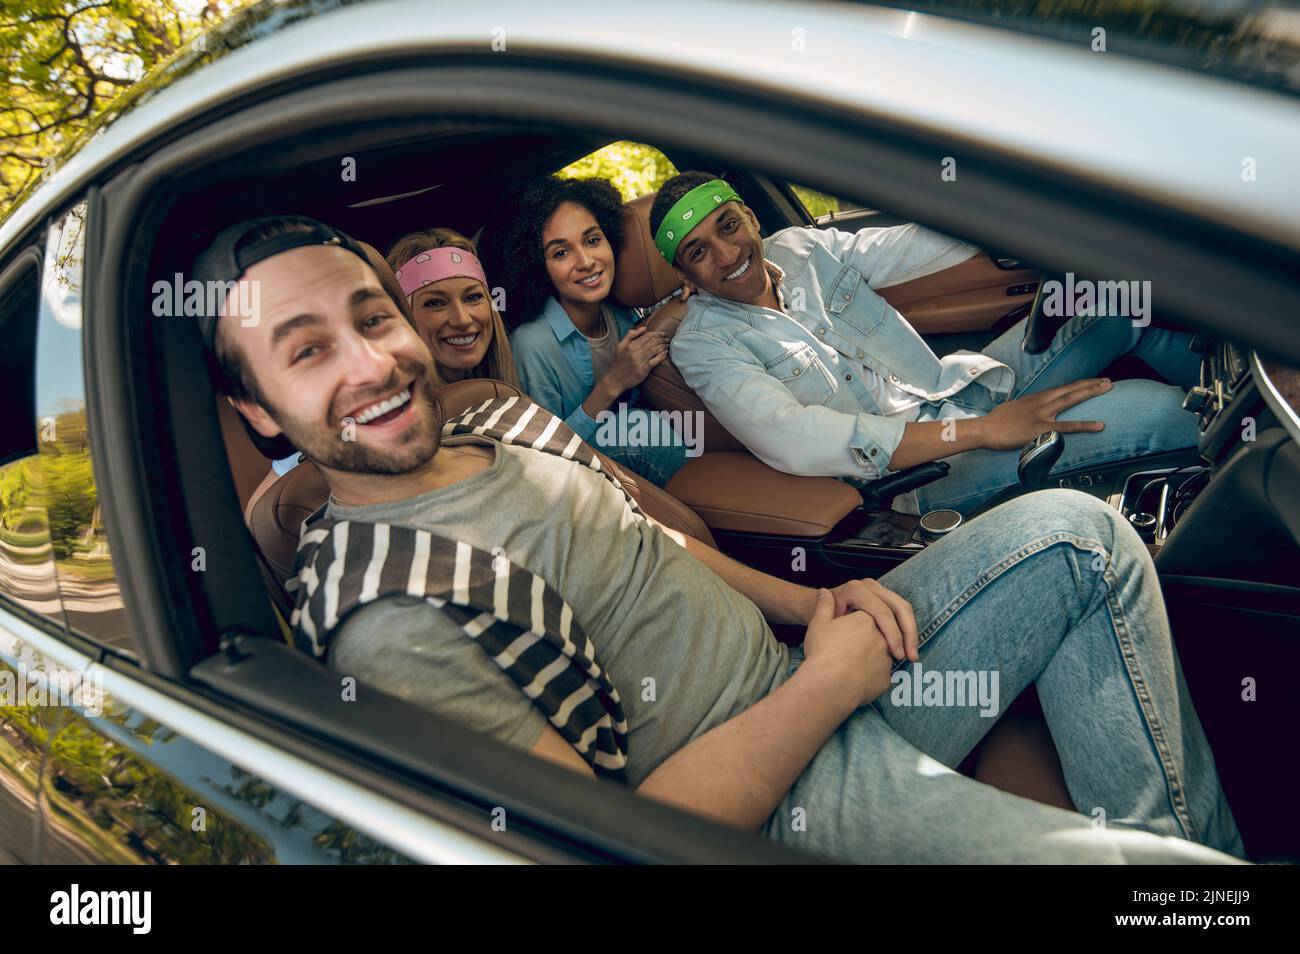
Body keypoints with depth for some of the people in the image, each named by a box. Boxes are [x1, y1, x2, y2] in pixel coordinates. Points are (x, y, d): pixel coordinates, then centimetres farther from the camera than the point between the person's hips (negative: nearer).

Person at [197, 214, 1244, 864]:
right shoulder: (383, 628, -20)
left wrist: (815, 604, 0)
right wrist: (828, 680, -17)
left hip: (808, 663, 9)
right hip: (767, 797, -8)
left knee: (1075, 532, 0)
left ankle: (1187, 838, 9)